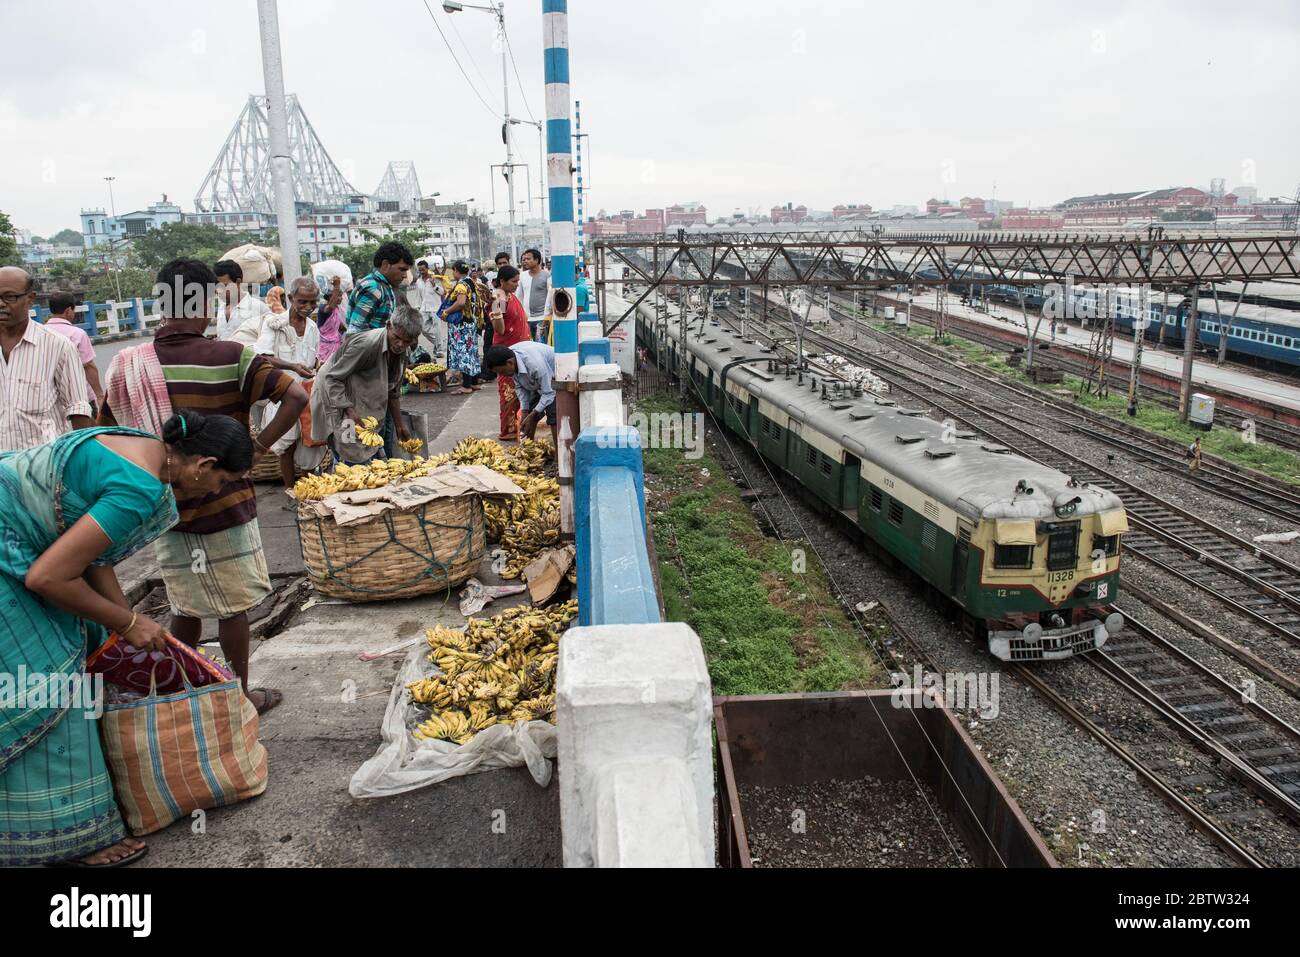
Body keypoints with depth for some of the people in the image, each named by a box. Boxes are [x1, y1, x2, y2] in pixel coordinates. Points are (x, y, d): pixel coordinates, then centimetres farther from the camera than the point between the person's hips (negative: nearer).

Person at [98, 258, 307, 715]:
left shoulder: (124, 366, -3)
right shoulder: (230, 359, -15)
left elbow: (106, 434, 9)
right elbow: (296, 396, -21)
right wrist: (258, 447, -15)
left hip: (165, 509, 4)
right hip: (225, 506, -4)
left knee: (185, 608, 20)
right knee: (233, 607, 11)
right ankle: (239, 696, 23)